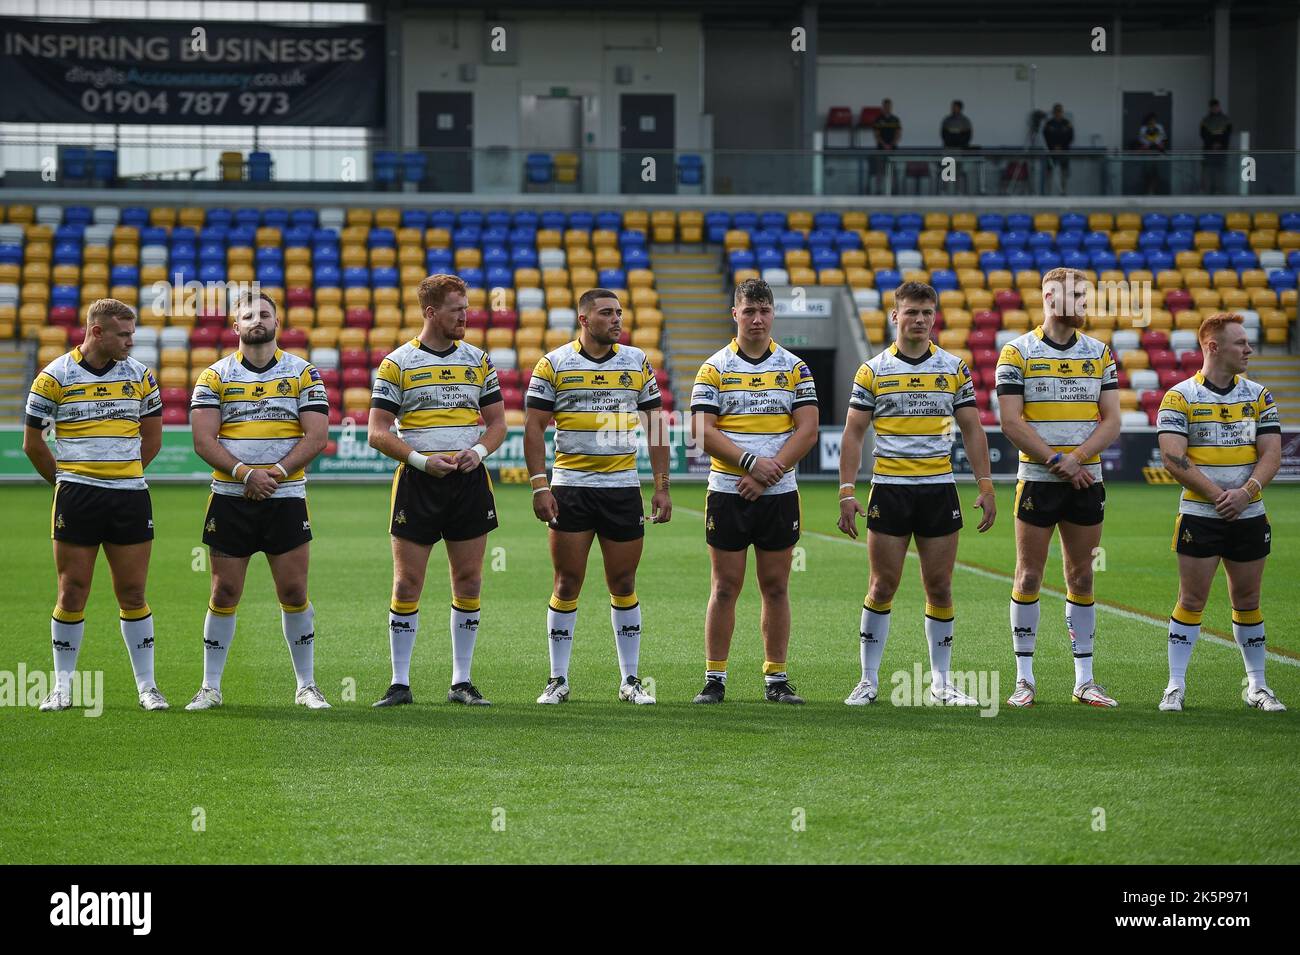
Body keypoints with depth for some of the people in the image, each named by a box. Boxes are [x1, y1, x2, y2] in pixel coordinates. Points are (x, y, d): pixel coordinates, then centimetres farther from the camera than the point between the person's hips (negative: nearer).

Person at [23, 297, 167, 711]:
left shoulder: (140, 375, 7)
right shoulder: (54, 377, -3)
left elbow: (152, 438, 16)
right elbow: (32, 443, 4)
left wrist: (121, 474, 12)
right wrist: (66, 481, 10)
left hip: (130, 497, 2)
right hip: (76, 499, -2)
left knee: (132, 594, 3)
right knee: (72, 595, 0)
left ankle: (146, 685, 9)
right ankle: (62, 685, 10)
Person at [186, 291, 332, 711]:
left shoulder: (303, 372, 4)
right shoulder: (214, 376, 4)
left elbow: (316, 436, -3)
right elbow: (204, 440, -5)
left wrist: (273, 473, -15)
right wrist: (245, 473, -18)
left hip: (286, 499, 0)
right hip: (229, 499, 0)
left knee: (294, 593, -1)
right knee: (224, 594, 2)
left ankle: (307, 686, 10)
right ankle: (210, 688, 10)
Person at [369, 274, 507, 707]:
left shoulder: (478, 360, 10)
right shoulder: (397, 364, -2)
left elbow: (497, 421, 13)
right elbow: (378, 433, -4)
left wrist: (478, 451, -7)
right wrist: (421, 460, -16)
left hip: (469, 479, 3)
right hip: (417, 483, -3)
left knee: (469, 583, 4)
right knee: (407, 585, -3)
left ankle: (461, 682, 11)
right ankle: (400, 683, 3)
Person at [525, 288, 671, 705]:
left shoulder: (638, 362, 8)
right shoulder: (553, 364, 0)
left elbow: (655, 427, 10)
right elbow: (534, 427, -2)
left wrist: (662, 486, 4)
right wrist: (539, 486, -10)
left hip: (623, 488, 2)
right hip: (570, 488, -2)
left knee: (623, 585, 5)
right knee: (567, 584, -1)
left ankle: (630, 681, 11)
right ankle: (558, 680, 6)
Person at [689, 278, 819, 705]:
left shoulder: (794, 368, 5)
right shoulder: (714, 369, 1)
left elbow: (807, 430, -2)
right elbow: (703, 431, -7)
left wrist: (767, 475, -12)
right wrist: (751, 462, -18)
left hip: (779, 494, 1)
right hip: (727, 493, -1)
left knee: (776, 588, 4)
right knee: (725, 588, 0)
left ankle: (776, 678, 9)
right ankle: (714, 678, 4)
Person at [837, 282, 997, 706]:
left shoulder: (954, 368, 7)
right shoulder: (872, 371, 1)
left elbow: (972, 430, 9)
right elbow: (853, 434, 1)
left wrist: (986, 485, 2)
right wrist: (847, 492, -7)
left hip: (939, 488, 2)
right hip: (889, 489, -2)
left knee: (939, 588, 3)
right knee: (883, 587, -1)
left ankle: (942, 682, 11)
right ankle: (869, 680, 7)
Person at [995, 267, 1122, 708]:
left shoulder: (1099, 353, 8)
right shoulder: (1017, 352, -3)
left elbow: (1111, 420, 3)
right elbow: (1012, 421, -9)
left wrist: (1077, 457, -13)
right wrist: (1056, 462, -13)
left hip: (1086, 481, 3)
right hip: (1036, 480, -3)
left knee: (1082, 579, 6)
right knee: (1029, 577, -1)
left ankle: (1085, 679, 11)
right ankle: (1024, 679, 5)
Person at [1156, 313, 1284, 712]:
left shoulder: (1259, 395, 8)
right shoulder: (1180, 397, -4)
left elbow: (1271, 453, 2)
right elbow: (1173, 457, -13)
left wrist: (1247, 492, -16)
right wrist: (1218, 495, -18)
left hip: (1249, 515, 3)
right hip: (1199, 515, -3)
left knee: (1247, 601, 9)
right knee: (1191, 600, -2)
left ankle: (1257, 686, 18)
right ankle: (1176, 686, 4)